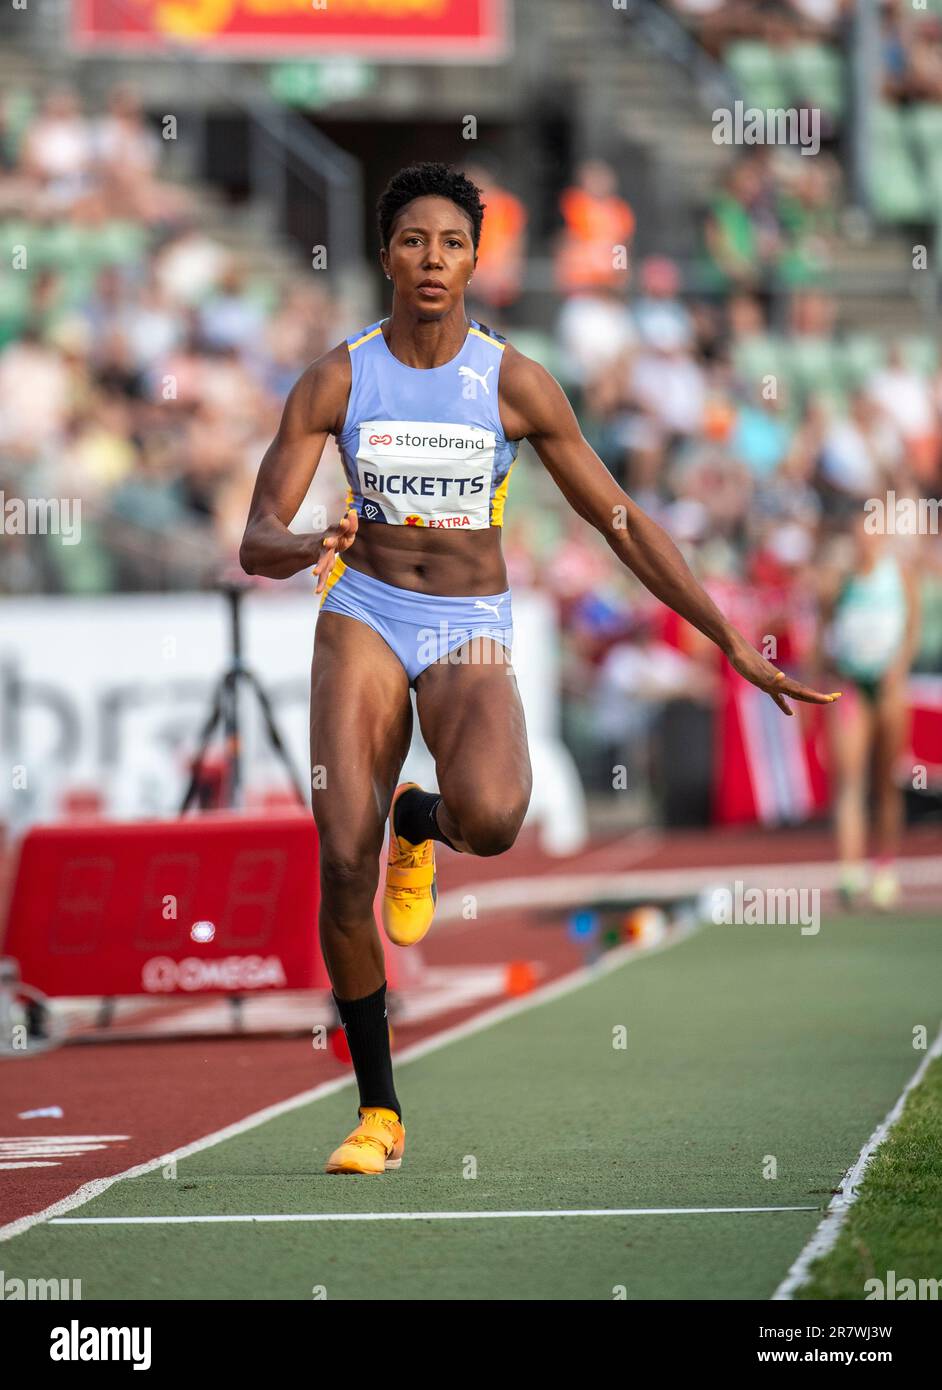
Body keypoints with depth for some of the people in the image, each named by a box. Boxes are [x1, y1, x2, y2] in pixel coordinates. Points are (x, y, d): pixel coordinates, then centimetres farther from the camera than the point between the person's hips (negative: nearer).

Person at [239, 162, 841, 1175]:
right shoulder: (335, 380, -2)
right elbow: (257, 540, -5)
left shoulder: (515, 385, -3)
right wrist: (305, 548, -30)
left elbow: (618, 520, 3)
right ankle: (378, 1111, 2)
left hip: (470, 633, -1)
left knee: (491, 818, -32)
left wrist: (732, 643, 2)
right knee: (342, 862, -15)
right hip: (364, 612, 1)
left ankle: (423, 821, 9)